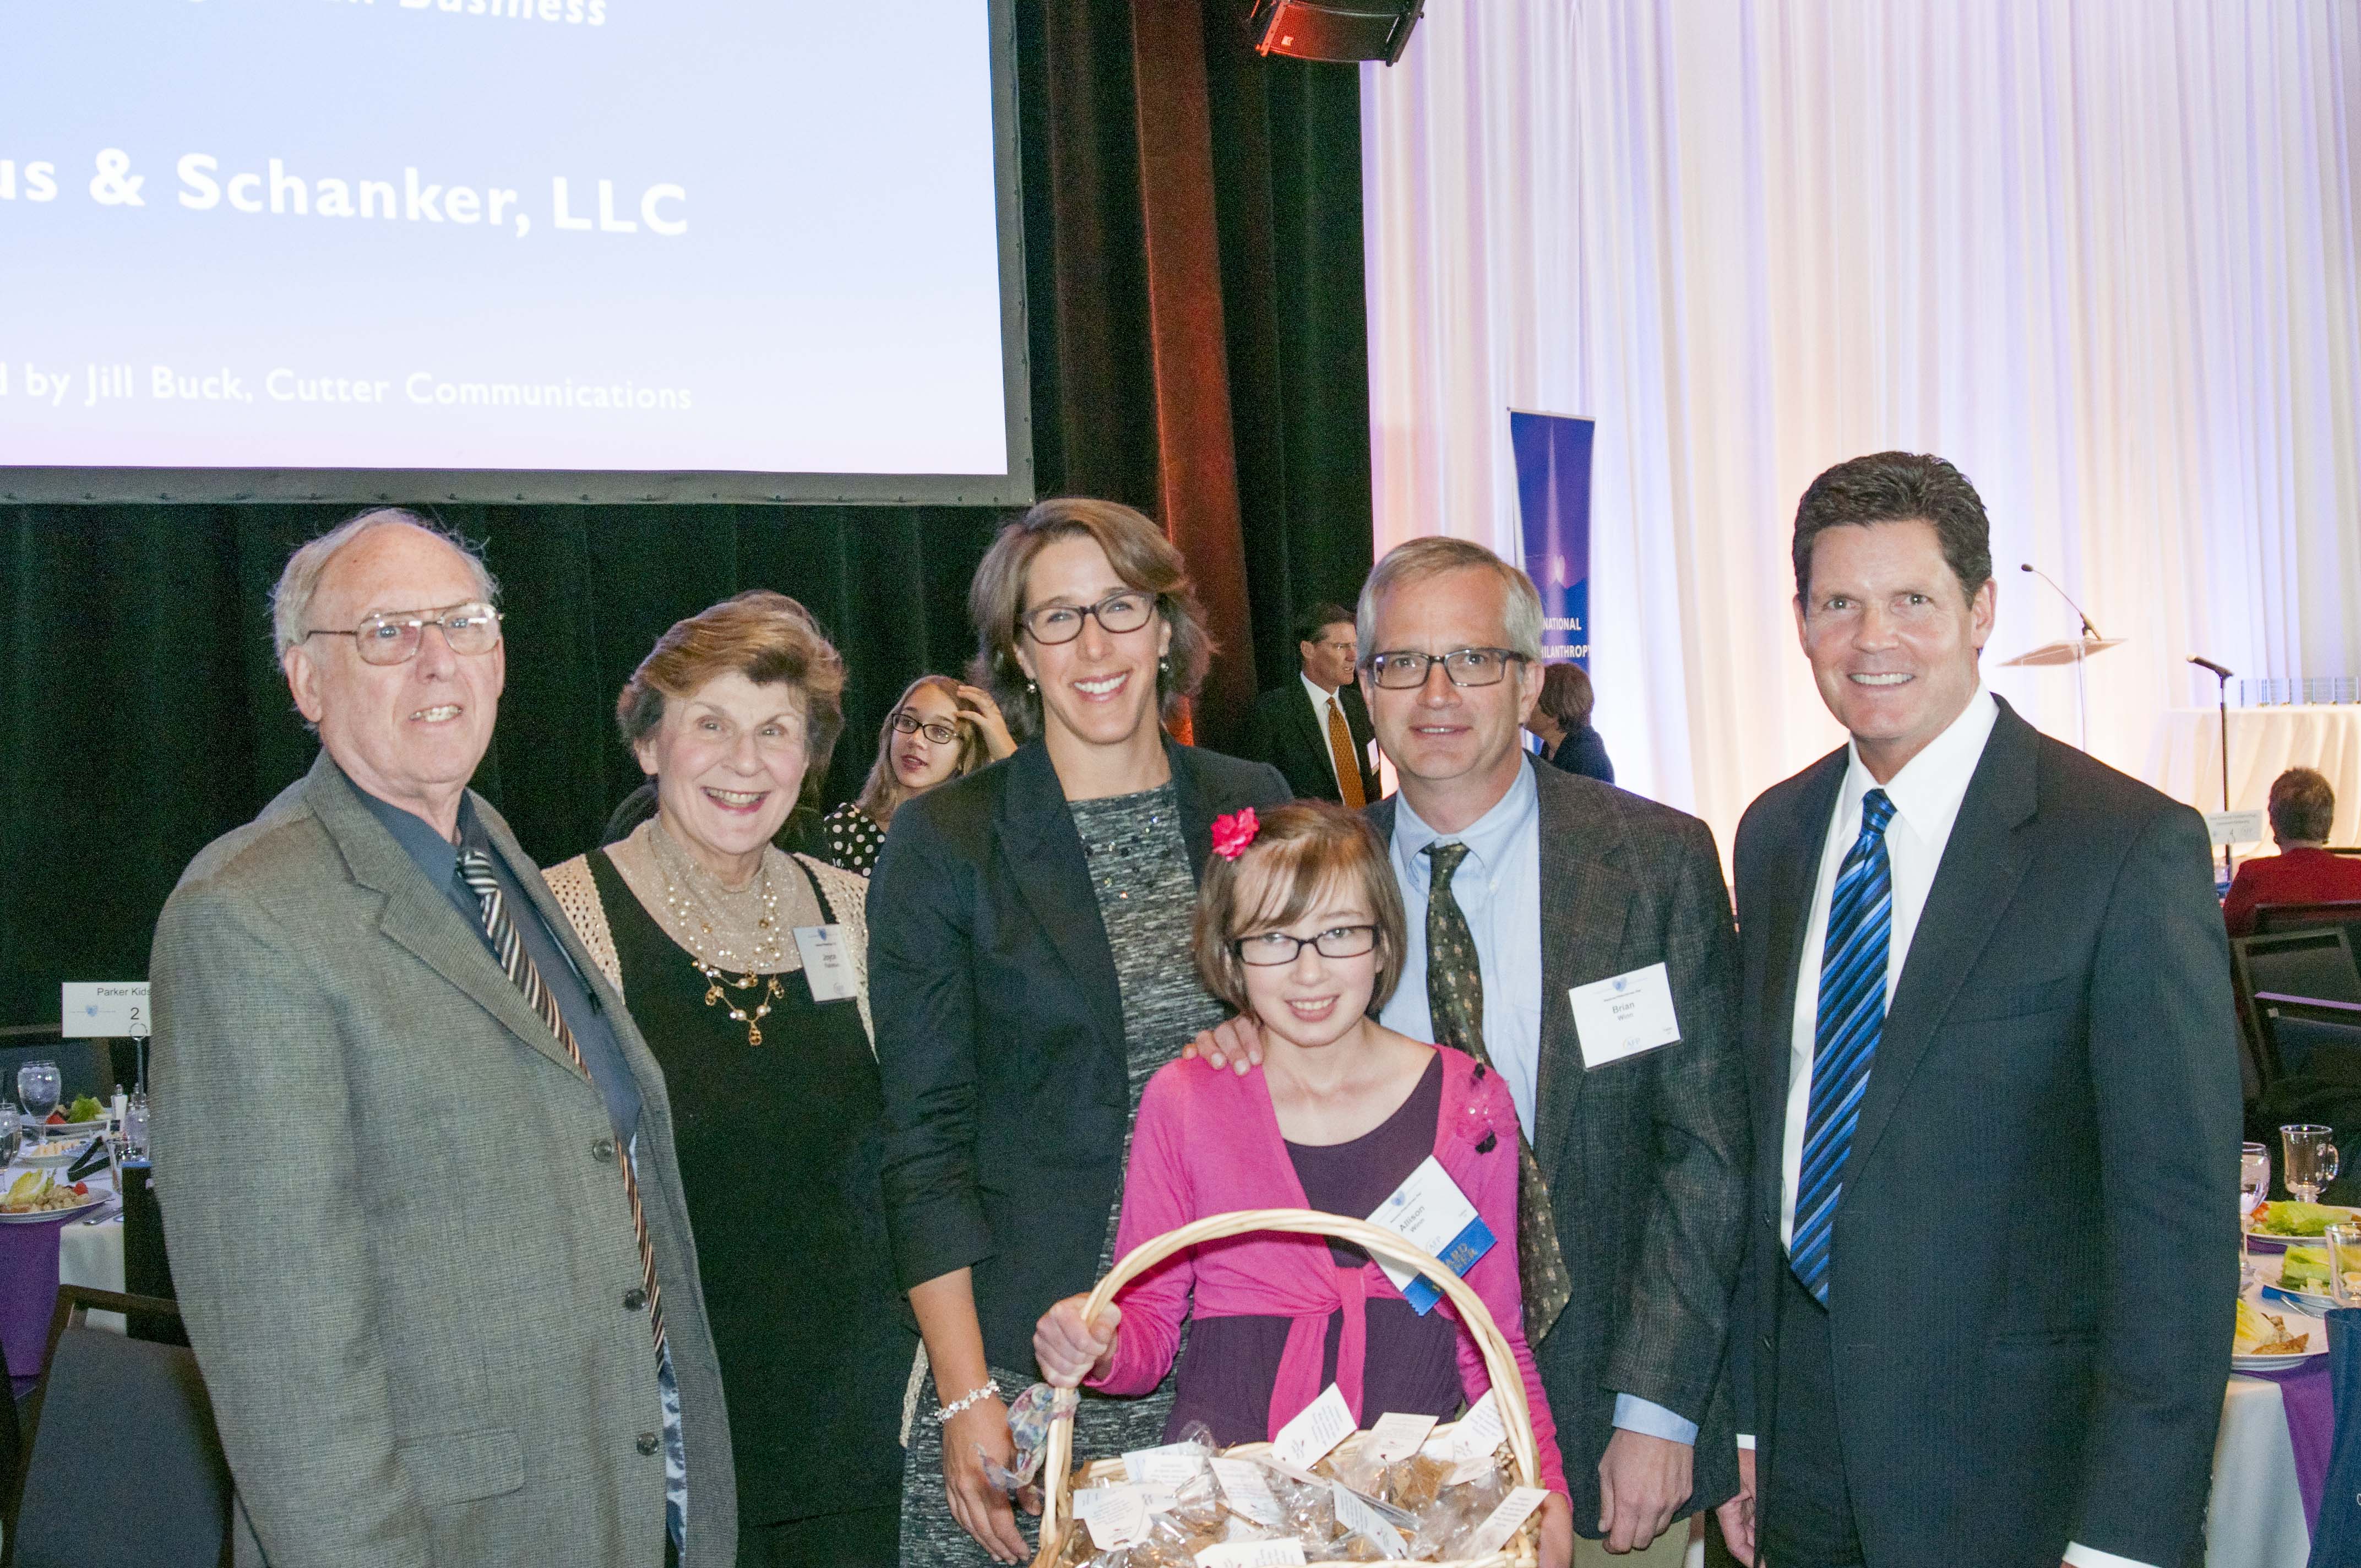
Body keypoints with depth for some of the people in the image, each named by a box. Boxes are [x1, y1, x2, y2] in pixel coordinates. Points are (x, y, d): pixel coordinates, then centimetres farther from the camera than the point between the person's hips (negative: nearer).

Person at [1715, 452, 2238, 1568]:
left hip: (2005, 1457, -5)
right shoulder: (1774, 833, 5)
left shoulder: (2132, 848, -14)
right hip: (1800, 1427, 5)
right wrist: (1741, 1417, 9)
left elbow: (2176, 1214, -15)